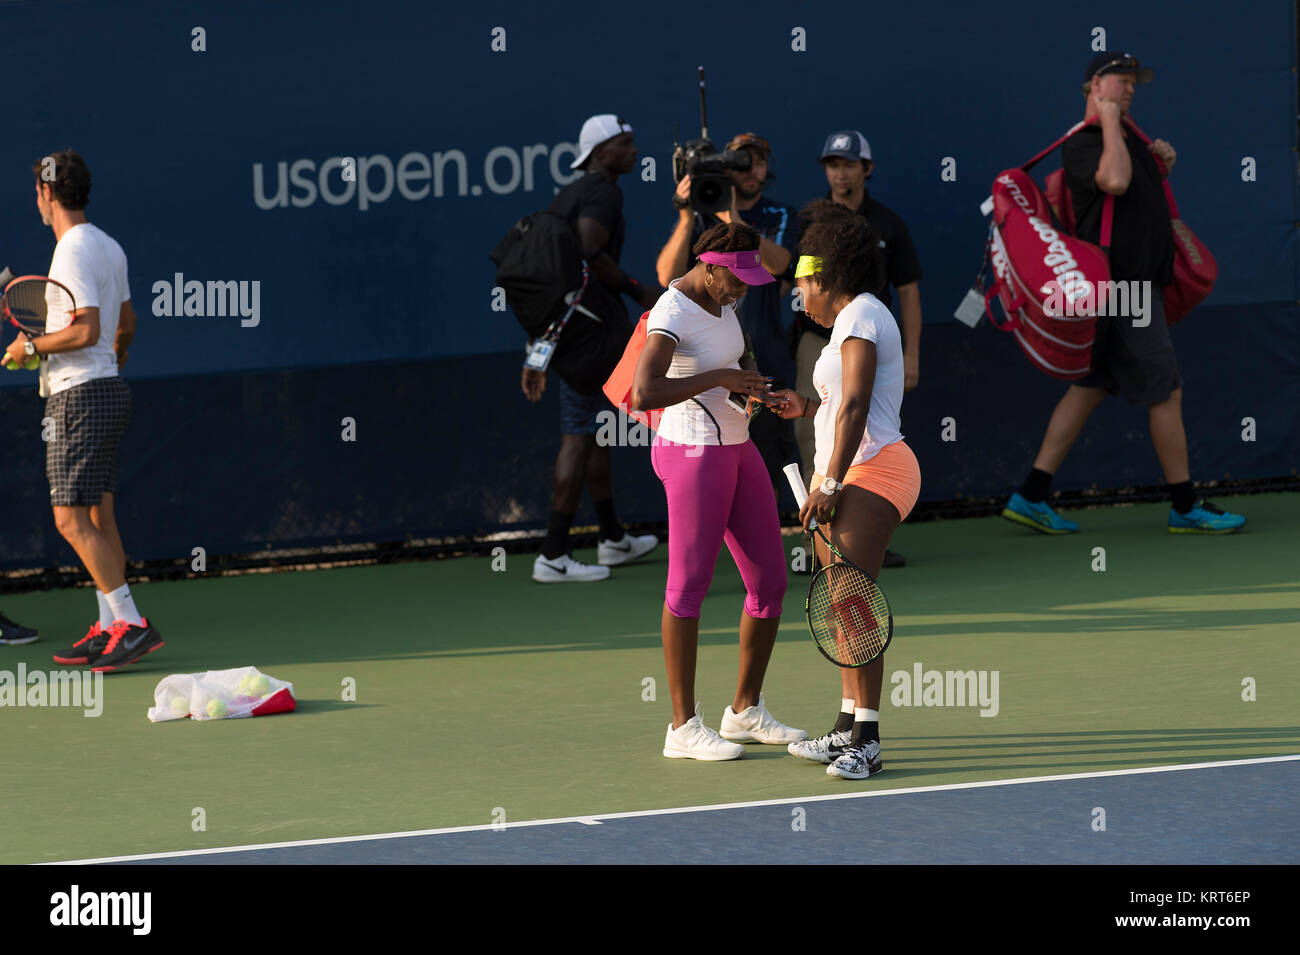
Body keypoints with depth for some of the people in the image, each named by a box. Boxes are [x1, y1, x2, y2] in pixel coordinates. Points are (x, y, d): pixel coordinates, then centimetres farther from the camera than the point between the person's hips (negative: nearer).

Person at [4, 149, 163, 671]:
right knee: (98, 518, 10)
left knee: (72, 520, -11)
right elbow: (125, 322, 23)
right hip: (108, 388, 10)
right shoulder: (109, 247, 12)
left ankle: (131, 622, -16)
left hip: (80, 393, -10)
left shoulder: (73, 252, -16)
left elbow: (87, 330, -24)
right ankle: (110, 628, 10)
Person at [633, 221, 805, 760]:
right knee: (689, 584, -6)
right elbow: (644, 394, -30)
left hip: (737, 449, 9)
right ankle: (683, 727, 0)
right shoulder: (672, 314, -18)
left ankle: (746, 711, 22)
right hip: (695, 453, -9)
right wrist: (718, 378, -26)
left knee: (770, 580, 10)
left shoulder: (718, 300, 9)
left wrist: (751, 381, 5)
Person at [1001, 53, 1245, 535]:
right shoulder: (1083, 144, -12)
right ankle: (1185, 508, 2)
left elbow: (1143, 190, 32)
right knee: (1166, 391, -6)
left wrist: (1160, 160, 12)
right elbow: (1114, 181, -31)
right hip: (1118, 283, -10)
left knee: (1088, 388, 9)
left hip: (1139, 283, 10)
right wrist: (1109, 120, -21)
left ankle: (1030, 498, 9)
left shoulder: (1126, 138, 19)